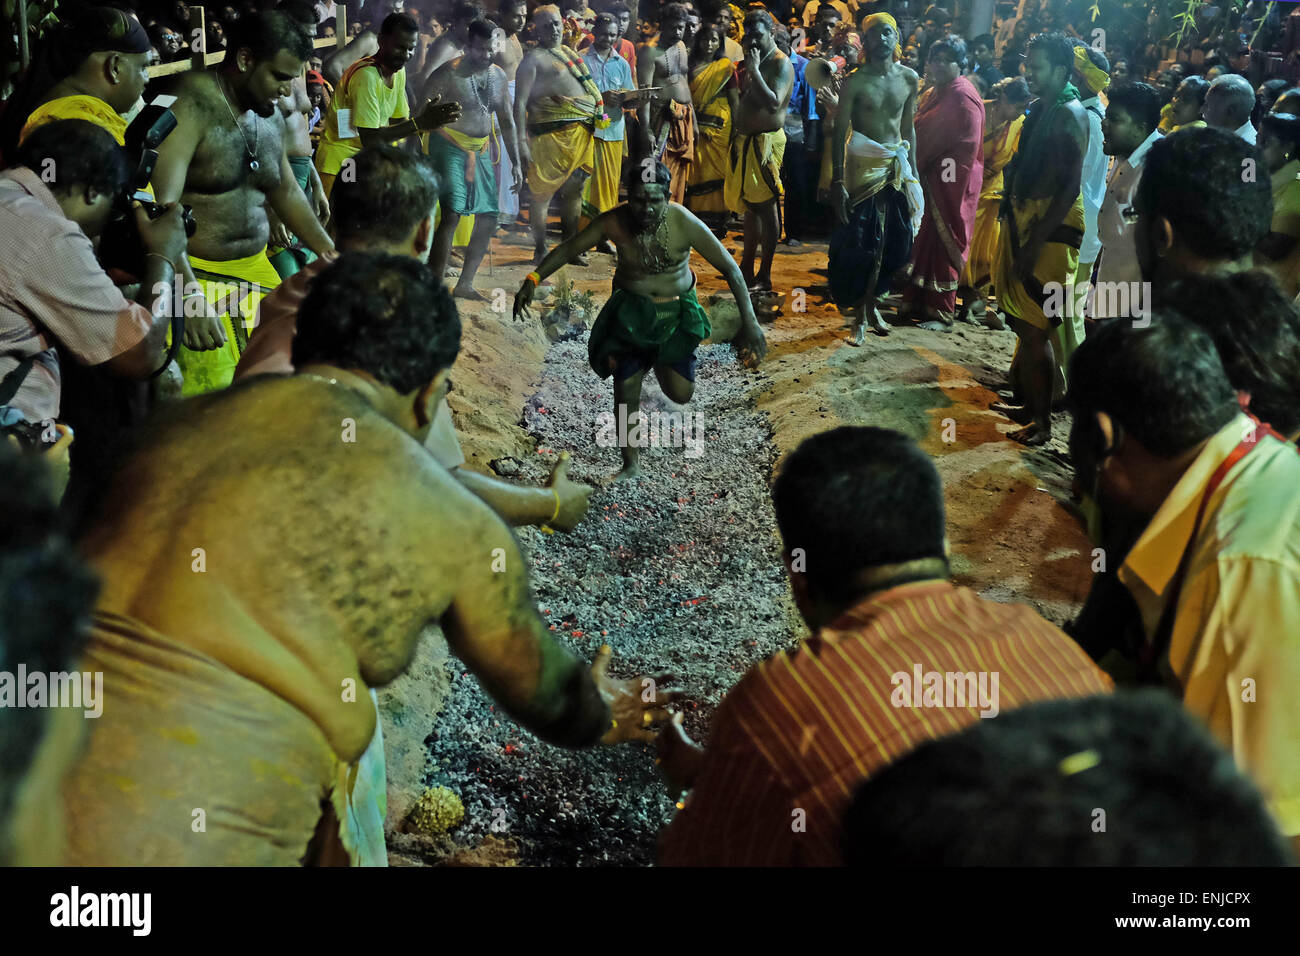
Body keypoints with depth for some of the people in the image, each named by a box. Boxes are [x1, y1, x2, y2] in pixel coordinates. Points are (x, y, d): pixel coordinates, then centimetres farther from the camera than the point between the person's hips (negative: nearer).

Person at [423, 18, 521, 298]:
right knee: (451, 214, -20)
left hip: (481, 151, 7)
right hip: (449, 147, -7)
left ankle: (464, 284, 18)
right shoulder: (448, 73, -12)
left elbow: (507, 121, 17)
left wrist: (515, 162, 13)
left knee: (488, 218, 6)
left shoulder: (498, 76, 9)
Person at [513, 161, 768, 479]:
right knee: (626, 387, -4)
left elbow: (730, 268, -20)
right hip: (630, 312, 1)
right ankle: (631, 464, 17)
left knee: (681, 393, -4)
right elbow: (568, 248, -8)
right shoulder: (614, 223, -20)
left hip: (677, 312, 0)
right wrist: (533, 280, -19)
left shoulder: (684, 223, -24)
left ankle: (660, 361, 34)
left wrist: (750, 324, -25)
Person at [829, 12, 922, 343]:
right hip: (863, 166, -4)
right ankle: (860, 316, 7)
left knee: (892, 241, 6)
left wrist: (913, 170, 11)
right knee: (859, 243, -3)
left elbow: (908, 127, 13)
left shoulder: (909, 79, 5)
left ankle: (871, 303, 24)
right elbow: (839, 132, -10)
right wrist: (837, 181, -16)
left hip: (896, 166, 4)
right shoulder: (855, 81, -9)